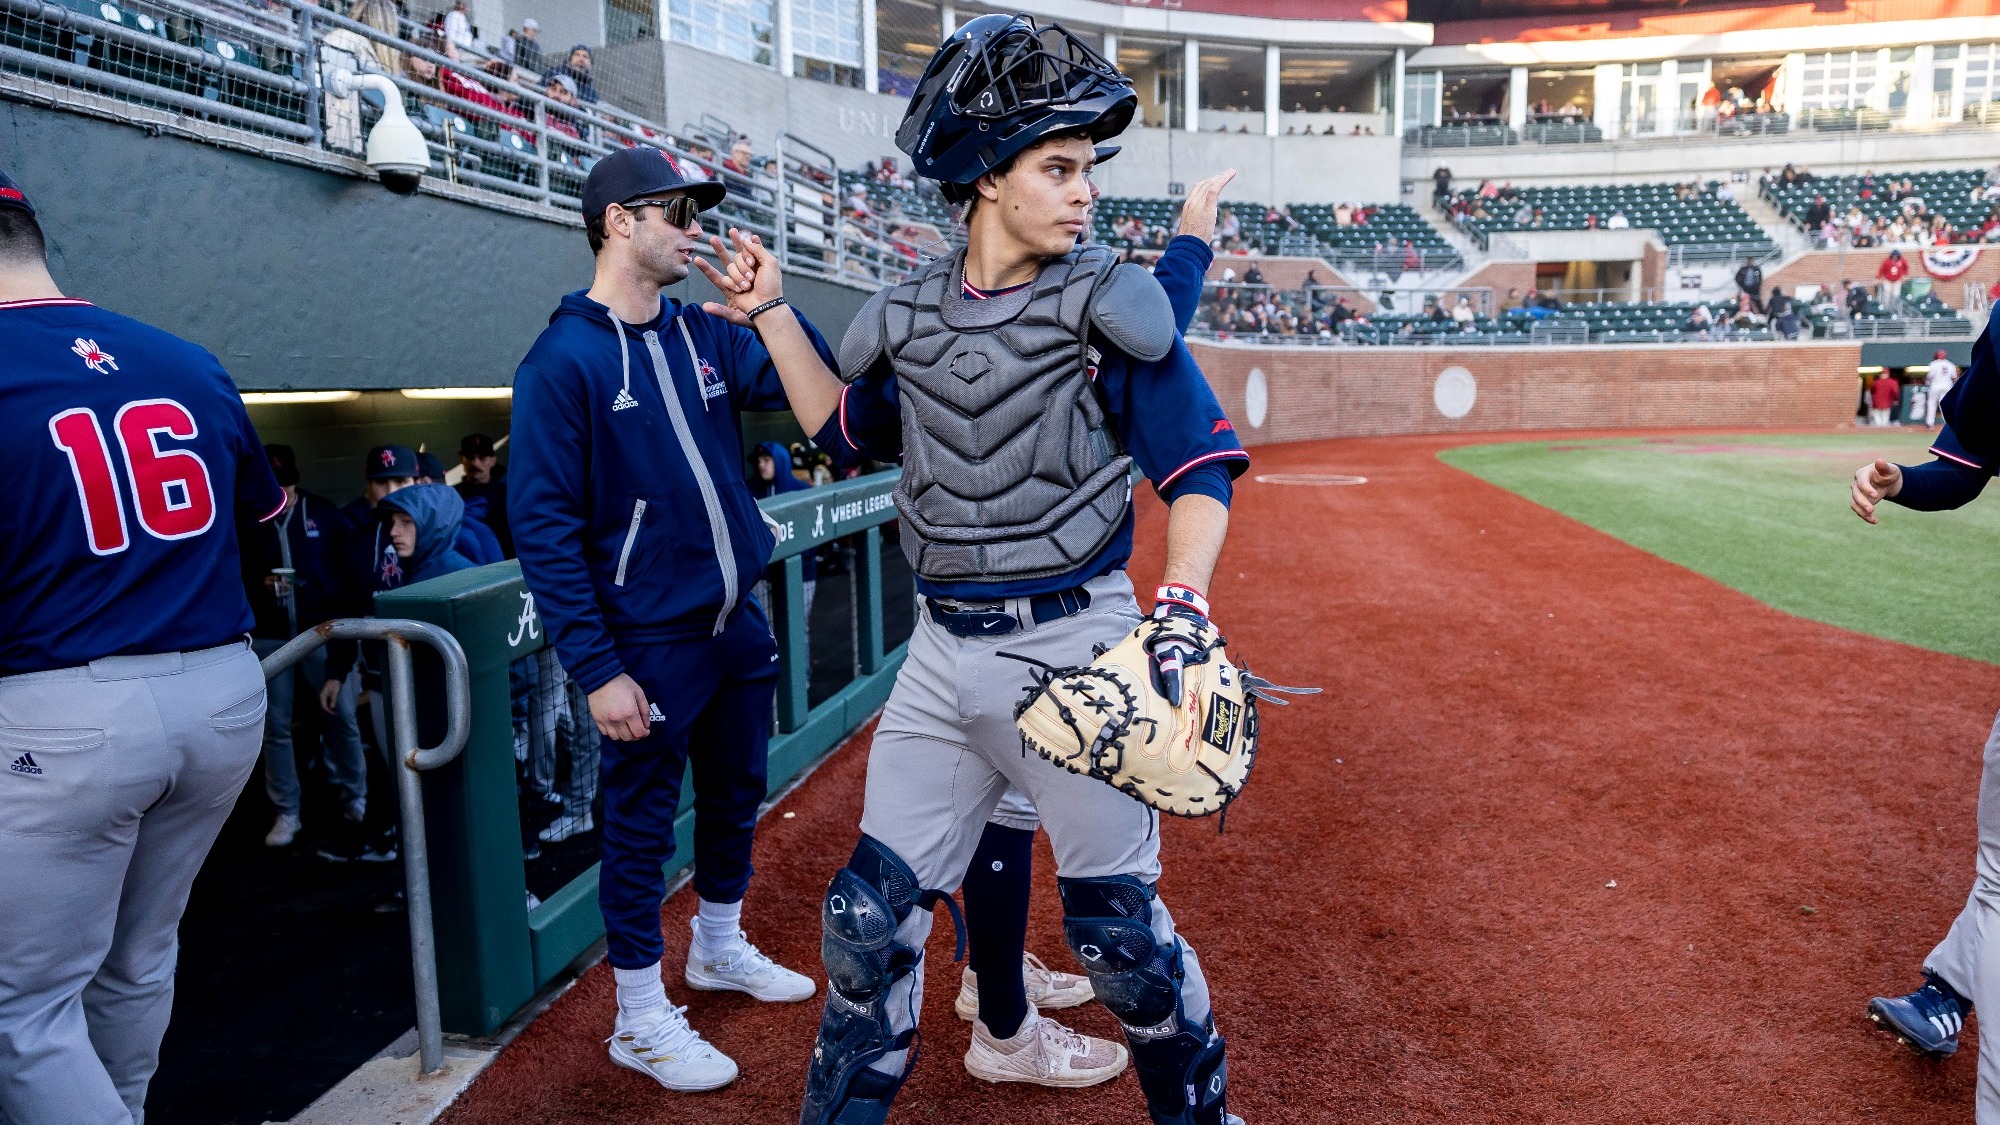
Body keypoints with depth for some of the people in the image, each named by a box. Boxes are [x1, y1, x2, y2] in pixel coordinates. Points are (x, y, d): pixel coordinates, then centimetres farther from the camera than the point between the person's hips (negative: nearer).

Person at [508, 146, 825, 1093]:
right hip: (649, 644, -7)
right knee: (641, 825, 6)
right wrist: (597, 669, -18)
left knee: (736, 797, 20)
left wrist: (768, 303, -10)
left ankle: (719, 949, 43)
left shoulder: (704, 334, 8)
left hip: (738, 623, 7)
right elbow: (544, 525, -14)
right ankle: (641, 1019, 24)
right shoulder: (563, 360, -11)